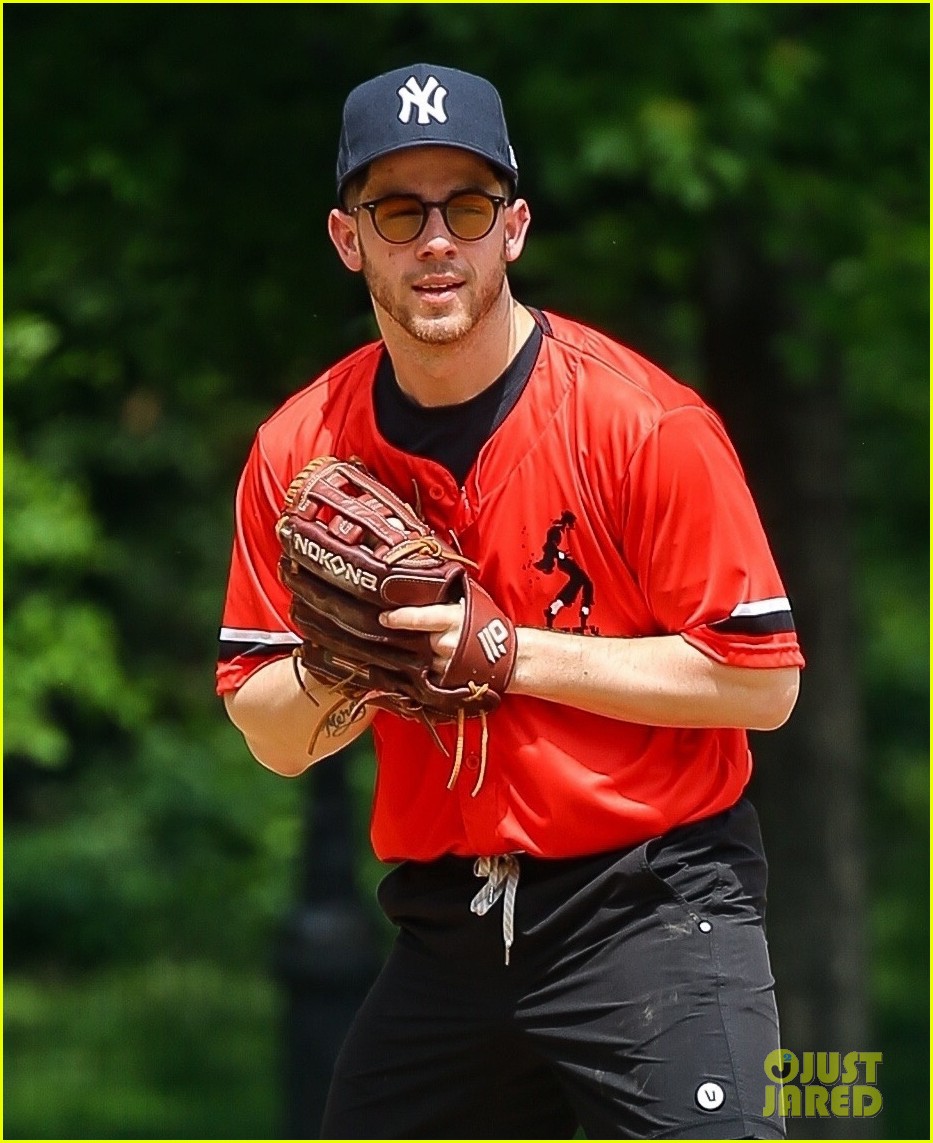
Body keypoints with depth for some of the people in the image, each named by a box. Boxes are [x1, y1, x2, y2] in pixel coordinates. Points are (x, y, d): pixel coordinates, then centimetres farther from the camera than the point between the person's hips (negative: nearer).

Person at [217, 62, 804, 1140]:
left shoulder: (645, 422, -10)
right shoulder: (299, 453, 3)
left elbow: (761, 679, -12)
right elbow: (272, 738, 7)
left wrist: (515, 655, -17)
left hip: (655, 915, -4)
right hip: (445, 924, 5)